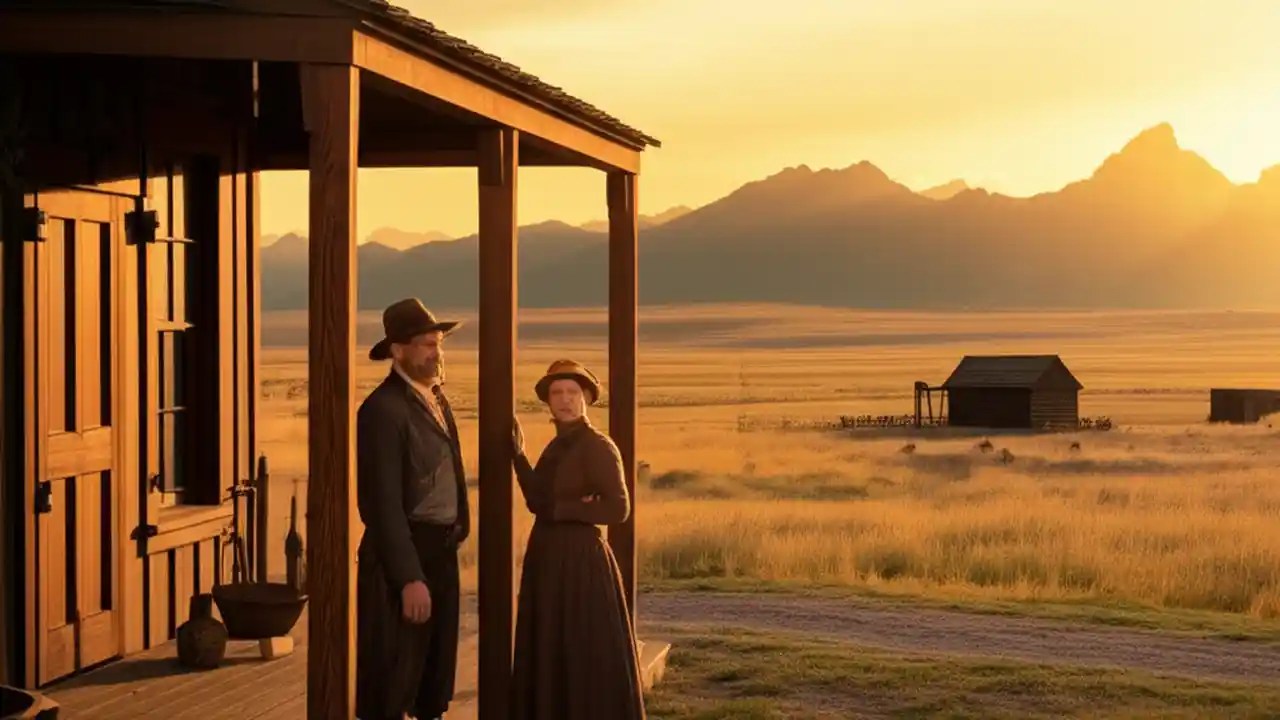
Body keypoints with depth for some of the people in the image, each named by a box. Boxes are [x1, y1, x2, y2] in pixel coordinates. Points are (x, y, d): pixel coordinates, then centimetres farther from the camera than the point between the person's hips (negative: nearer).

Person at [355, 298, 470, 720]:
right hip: (403, 554, -9)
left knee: (436, 671, 17)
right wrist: (409, 578, -22)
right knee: (391, 678, -2)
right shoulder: (383, 408, -16)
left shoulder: (435, 396, 12)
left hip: (442, 552, 9)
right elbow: (385, 502, -20)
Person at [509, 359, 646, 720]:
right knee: (551, 657, 13)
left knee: (585, 658, -4)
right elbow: (538, 502, 12)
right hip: (548, 559, 9)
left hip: (579, 561, -9)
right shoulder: (558, 446, 12)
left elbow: (618, 509, -19)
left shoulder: (598, 446, -13)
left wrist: (561, 510, -13)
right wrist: (518, 455, 9)